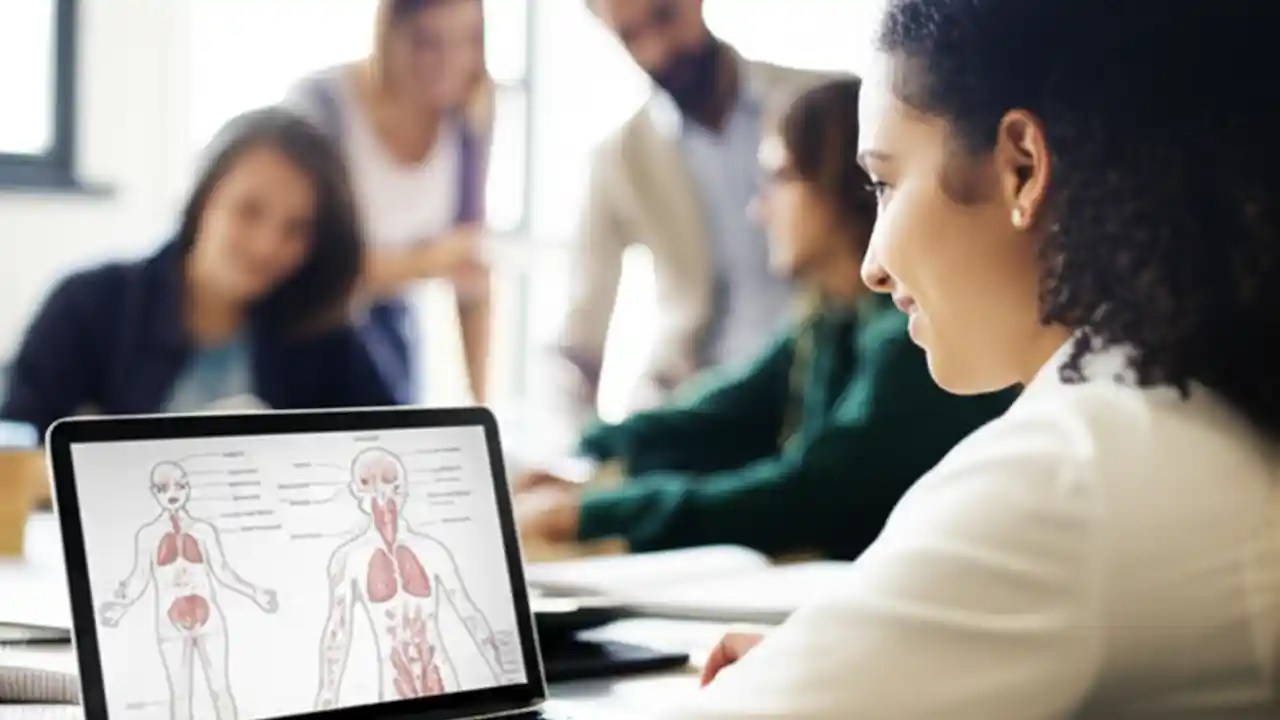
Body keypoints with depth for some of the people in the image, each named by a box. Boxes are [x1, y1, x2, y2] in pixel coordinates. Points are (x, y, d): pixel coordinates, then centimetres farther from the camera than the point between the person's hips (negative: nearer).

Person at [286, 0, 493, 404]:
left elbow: (470, 261, -2)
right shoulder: (319, 107, -22)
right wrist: (422, 263, -39)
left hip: (390, 335, 4)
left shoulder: (469, 116, -7)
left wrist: (480, 397, -5)